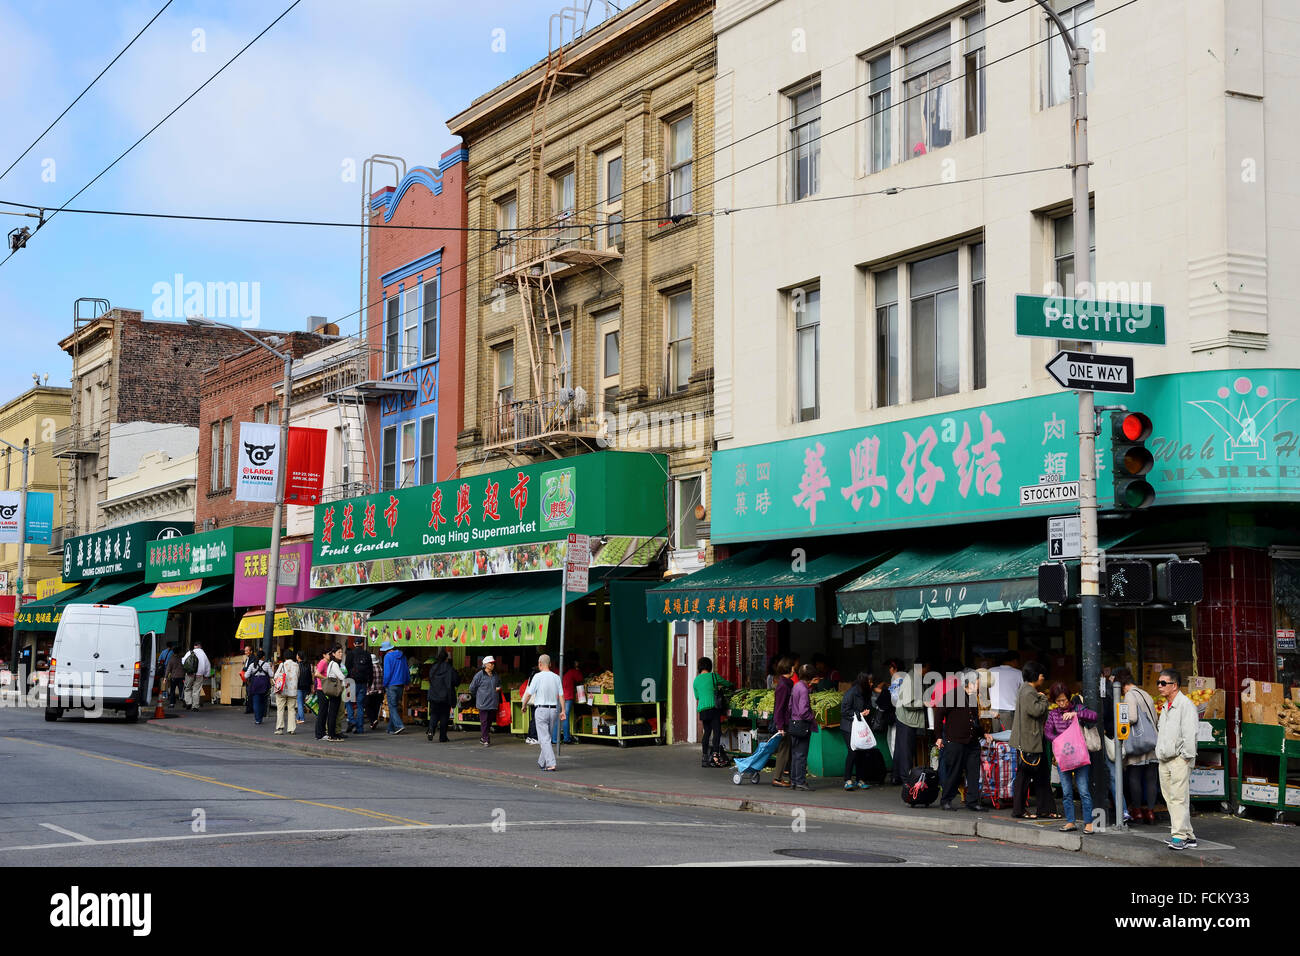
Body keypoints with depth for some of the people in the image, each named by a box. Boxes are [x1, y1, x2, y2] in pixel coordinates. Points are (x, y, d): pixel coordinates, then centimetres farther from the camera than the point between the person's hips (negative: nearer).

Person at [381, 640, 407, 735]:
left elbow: (387, 673, -12)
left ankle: (399, 725, -20)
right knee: (395, 706, 13)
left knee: (392, 706, -5)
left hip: (391, 685, -7)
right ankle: (391, 728, 16)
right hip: (401, 685, 7)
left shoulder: (388, 656, -9)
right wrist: (406, 684, 21)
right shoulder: (402, 656, 11)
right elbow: (406, 671, 16)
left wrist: (384, 685, -4)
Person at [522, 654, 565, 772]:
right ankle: (542, 762, 26)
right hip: (553, 709, 5)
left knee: (544, 739, -5)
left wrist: (524, 706, 7)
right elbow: (561, 695, 3)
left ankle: (551, 763, -15)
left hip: (541, 710, -5)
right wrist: (563, 711, 5)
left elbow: (529, 694, -8)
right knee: (547, 737, 16)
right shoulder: (556, 677, 6)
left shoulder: (538, 677, -9)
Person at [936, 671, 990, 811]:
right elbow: (939, 714, -7)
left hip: (972, 742, 7)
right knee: (953, 773, -1)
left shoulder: (974, 699, 16)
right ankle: (946, 800, 11)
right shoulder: (952, 696, -7)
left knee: (974, 773, 3)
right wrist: (939, 736, -9)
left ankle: (973, 801, 9)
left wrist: (983, 734, 18)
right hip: (954, 741, -7)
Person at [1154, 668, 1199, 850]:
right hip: (1164, 760, 9)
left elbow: (1190, 734, -14)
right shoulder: (1165, 707, 19)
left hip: (1179, 760, -9)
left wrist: (1186, 757, -16)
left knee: (1179, 798, -11)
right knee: (1170, 798, 7)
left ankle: (1180, 835, -12)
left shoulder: (1186, 705, -9)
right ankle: (1187, 836, 12)